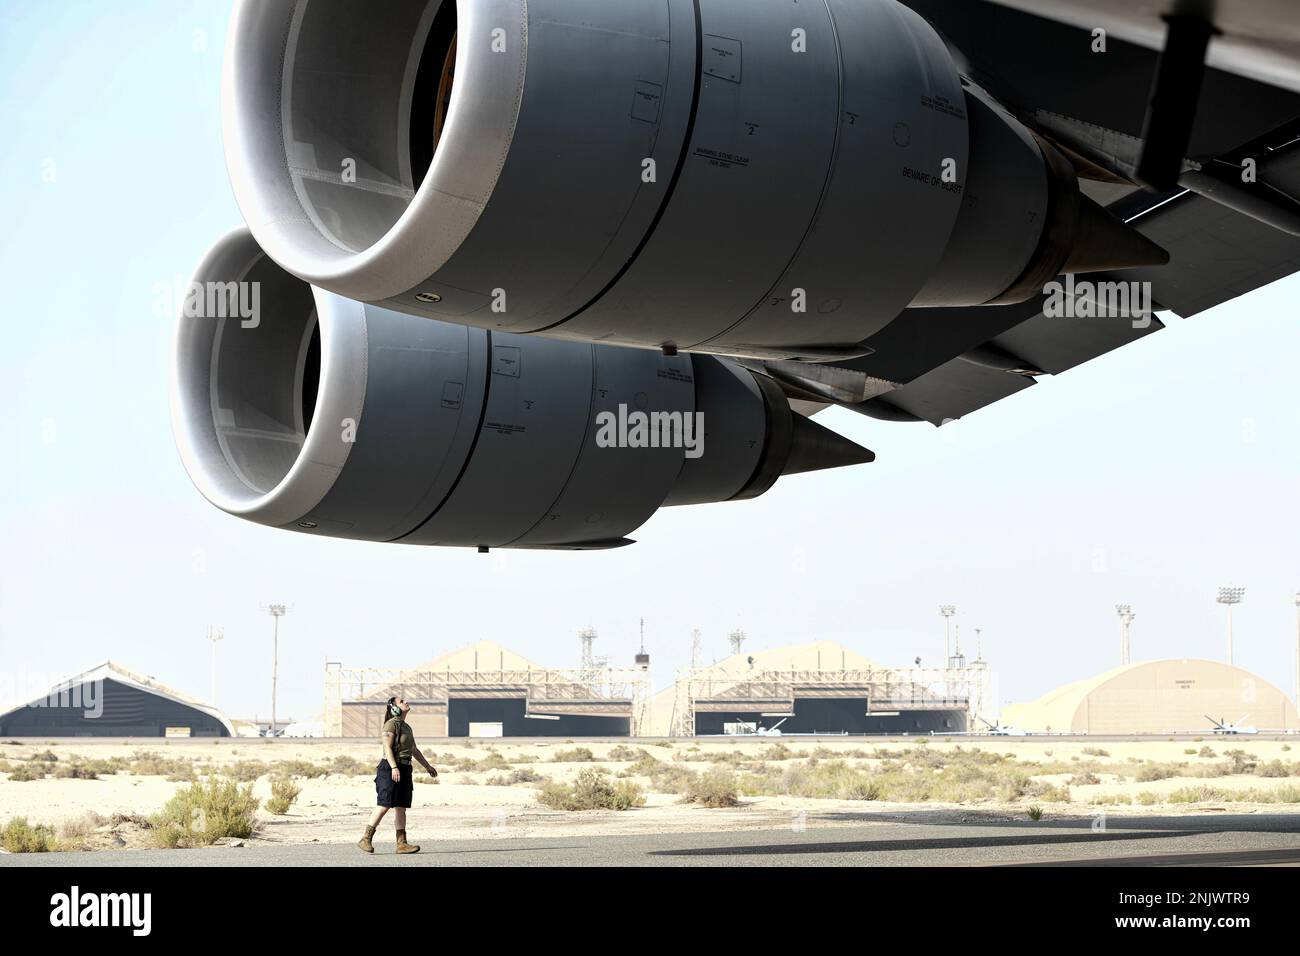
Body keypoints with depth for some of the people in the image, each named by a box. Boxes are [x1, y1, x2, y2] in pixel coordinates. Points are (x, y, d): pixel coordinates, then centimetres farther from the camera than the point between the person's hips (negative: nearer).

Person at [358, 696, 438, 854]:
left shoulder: (406, 727, 19)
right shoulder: (391, 724, -7)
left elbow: (414, 750, 27)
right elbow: (387, 747, -16)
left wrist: (427, 766, 27)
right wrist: (394, 768, -26)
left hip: (404, 769, 8)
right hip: (391, 768, -8)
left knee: (401, 808, 5)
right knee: (384, 805, -12)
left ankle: (402, 844, 3)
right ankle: (366, 839, -8)